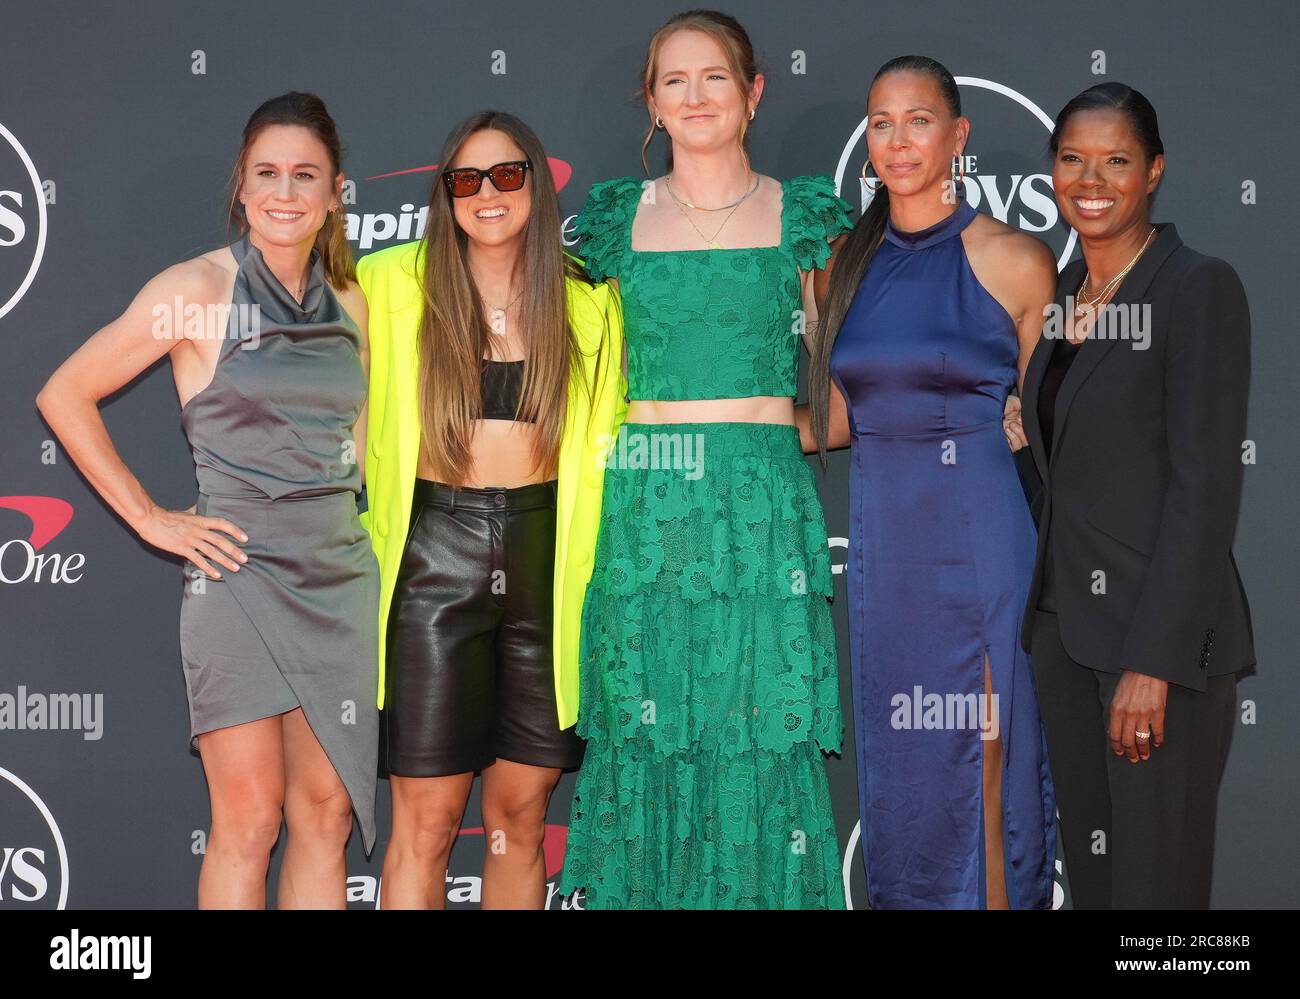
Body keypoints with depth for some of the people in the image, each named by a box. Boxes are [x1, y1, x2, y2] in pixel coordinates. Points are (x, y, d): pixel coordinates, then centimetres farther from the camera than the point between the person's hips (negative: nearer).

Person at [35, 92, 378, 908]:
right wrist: (150, 519, -5)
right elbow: (64, 395, -3)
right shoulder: (197, 289, -6)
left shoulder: (348, 303, 10)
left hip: (341, 573, 5)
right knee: (249, 821, -5)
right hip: (238, 573, -5)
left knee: (326, 815, 7)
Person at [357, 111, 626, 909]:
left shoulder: (588, 300, 6)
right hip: (435, 551, -2)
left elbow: (608, 432, 14)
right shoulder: (392, 284, 2)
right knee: (428, 820, -1)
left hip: (547, 554, 2)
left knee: (521, 811, 9)